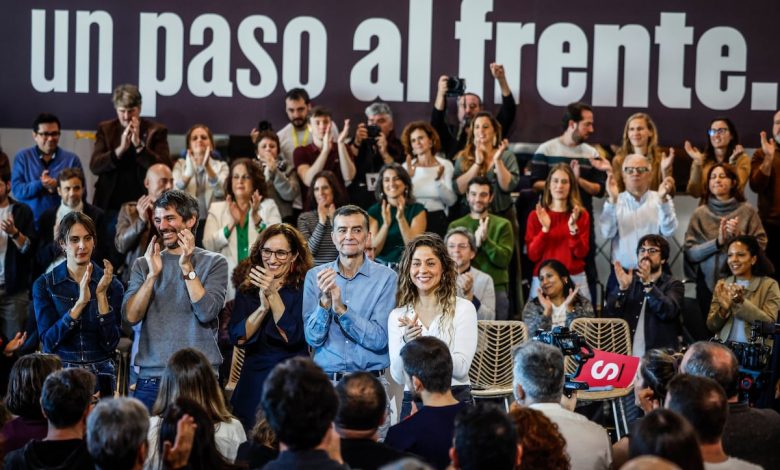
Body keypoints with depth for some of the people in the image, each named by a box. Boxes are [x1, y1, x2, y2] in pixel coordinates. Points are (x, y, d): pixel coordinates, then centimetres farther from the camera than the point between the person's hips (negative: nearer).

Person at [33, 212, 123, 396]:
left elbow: (110, 343, -8)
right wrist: (80, 302, -22)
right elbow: (49, 340, -12)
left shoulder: (111, 285, -1)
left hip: (101, 375, 1)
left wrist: (101, 296, -17)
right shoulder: (44, 285, -3)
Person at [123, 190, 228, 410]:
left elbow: (206, 313, -10)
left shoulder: (214, 262, 3)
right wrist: (152, 274, -11)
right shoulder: (144, 264, 11)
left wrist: (187, 267, -13)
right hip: (151, 376, 2)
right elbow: (131, 316, -1)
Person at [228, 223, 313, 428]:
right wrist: (262, 307, -19)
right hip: (253, 384, 3)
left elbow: (293, 337, -14)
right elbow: (238, 338, -4)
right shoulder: (247, 291, 8)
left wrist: (273, 295, -20)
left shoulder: (304, 290, -3)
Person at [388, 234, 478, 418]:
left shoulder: (463, 308, -4)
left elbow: (461, 369, -11)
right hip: (412, 402, 2)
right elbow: (398, 377, -1)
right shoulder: (397, 315, 5)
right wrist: (406, 344, -20)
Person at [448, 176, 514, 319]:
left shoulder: (502, 225, 7)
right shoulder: (455, 226, 9)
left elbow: (504, 259, -3)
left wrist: (485, 240, -17)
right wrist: (475, 244, -16)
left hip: (496, 289, 0)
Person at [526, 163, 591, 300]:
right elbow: (533, 255, -3)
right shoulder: (536, 216, 4)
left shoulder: (582, 215, 5)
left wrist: (573, 228, -16)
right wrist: (545, 229, -15)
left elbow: (581, 253, -2)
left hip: (575, 279, 0)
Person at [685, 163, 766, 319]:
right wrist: (717, 243, -15)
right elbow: (690, 253, -2)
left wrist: (738, 236, -15)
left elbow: (760, 246, -1)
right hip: (708, 282, 1)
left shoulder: (748, 211, 0)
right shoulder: (700, 213, 2)